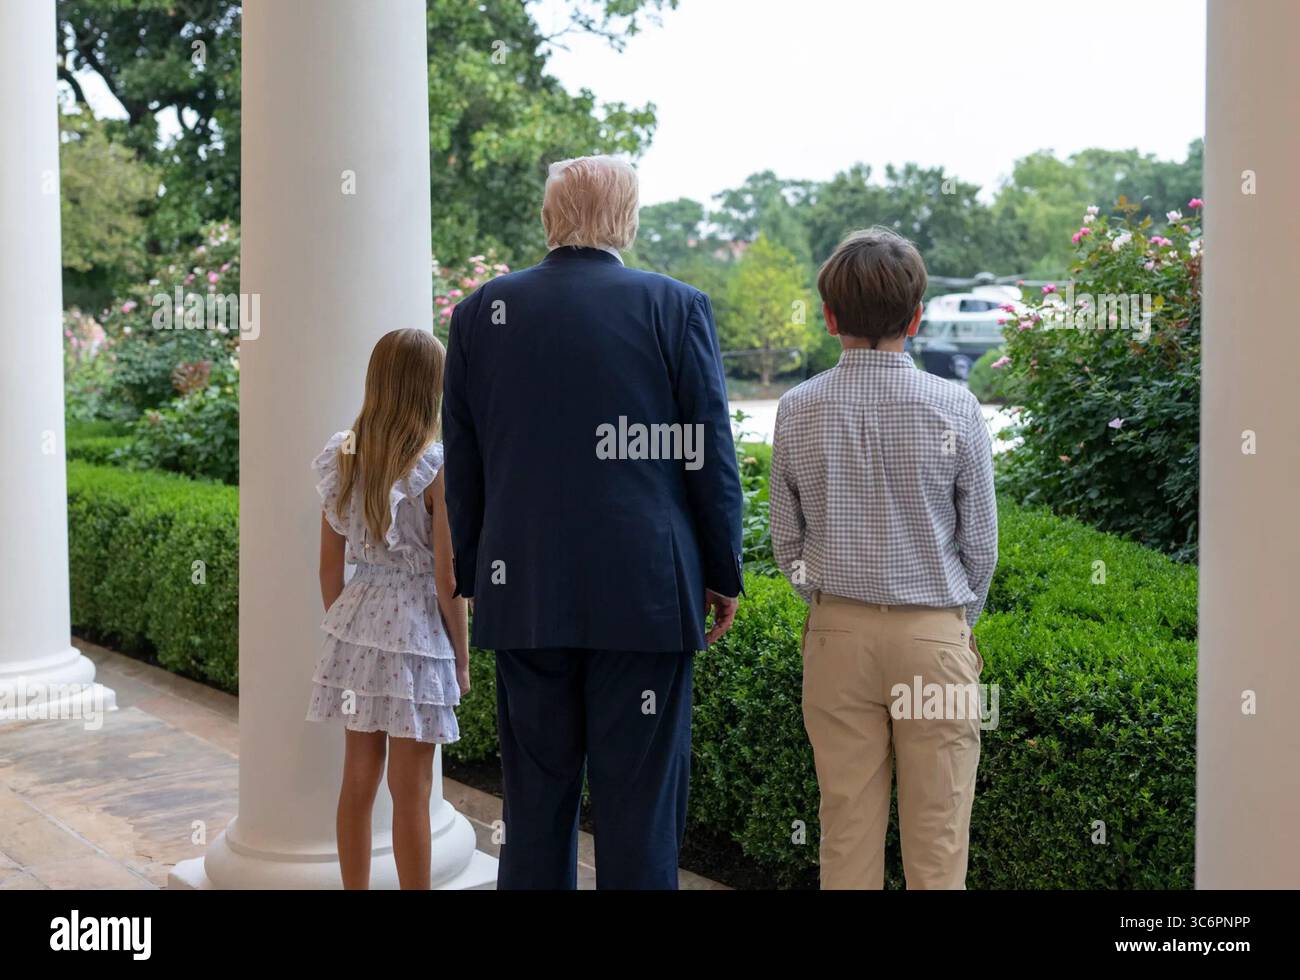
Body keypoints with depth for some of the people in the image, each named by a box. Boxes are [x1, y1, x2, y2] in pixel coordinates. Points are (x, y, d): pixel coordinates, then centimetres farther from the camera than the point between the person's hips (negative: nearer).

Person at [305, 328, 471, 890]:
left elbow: (330, 567, 7)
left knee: (358, 780, 15)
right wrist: (462, 657, -1)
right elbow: (446, 581, -12)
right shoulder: (436, 468, -14)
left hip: (356, 624, 5)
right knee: (410, 792, 4)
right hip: (415, 632, -5)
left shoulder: (343, 459, 1)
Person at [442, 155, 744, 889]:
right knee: (638, 801, 5)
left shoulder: (481, 312, 4)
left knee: (536, 798, 13)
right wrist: (724, 576, 7)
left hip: (525, 594, 3)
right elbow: (709, 456, -3)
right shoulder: (676, 307, -4)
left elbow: (462, 464, 8)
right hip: (643, 591, -2)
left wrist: (474, 578, 16)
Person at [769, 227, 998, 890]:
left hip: (837, 634, 2)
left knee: (847, 820, 11)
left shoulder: (798, 410, -4)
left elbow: (787, 541, 2)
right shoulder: (954, 408, -8)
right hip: (933, 635, -2)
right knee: (936, 830, 8)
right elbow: (980, 543, -2)